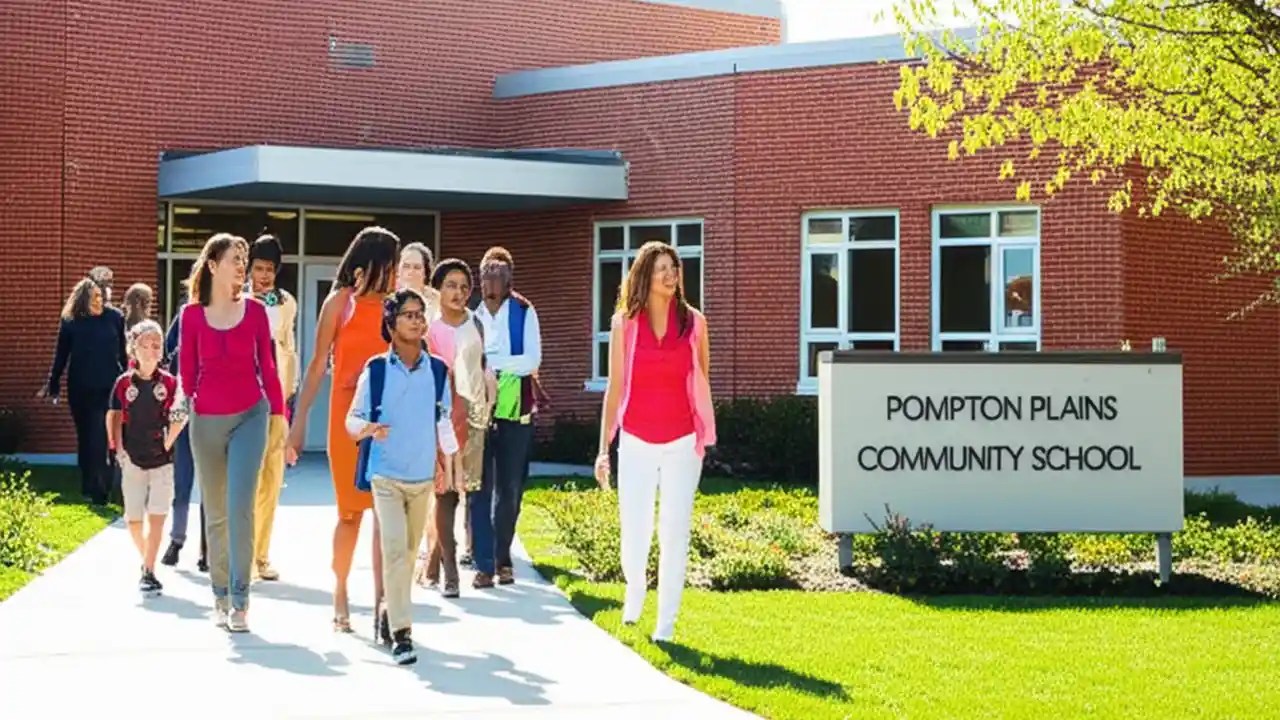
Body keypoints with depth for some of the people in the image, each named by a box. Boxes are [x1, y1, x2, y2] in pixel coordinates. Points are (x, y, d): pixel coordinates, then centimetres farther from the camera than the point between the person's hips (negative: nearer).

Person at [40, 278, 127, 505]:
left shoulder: (115, 318, -2)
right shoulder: (70, 321, 0)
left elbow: (124, 353, 4)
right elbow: (61, 355, 7)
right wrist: (53, 384, 8)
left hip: (108, 388, -2)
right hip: (80, 389, 2)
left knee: (101, 440, -6)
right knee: (86, 438, 10)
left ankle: (99, 490, -2)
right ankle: (89, 488, 21)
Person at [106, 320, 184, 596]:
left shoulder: (169, 383, -2)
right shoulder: (124, 383, 1)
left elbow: (179, 417, 4)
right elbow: (114, 417, 6)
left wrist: (168, 444, -3)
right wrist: (118, 449, 0)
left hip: (161, 460, -2)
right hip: (133, 460, 2)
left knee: (156, 517, -8)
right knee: (133, 519, 6)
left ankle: (148, 572, -8)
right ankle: (147, 560, 29)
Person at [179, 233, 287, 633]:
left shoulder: (254, 310, 2)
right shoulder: (193, 314, 1)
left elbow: (266, 364, 6)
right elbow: (187, 369, 7)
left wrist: (278, 411, 6)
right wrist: (186, 404, 4)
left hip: (249, 417, -1)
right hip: (206, 420, 1)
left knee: (240, 509, -11)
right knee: (215, 514, 9)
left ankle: (239, 601, -9)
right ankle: (220, 596, 20)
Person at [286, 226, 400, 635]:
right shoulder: (341, 301, 3)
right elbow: (318, 364, 3)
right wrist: (299, 420, -1)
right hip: (348, 413, -1)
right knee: (351, 512, 4)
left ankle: (381, 602, -4)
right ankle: (340, 594, 23)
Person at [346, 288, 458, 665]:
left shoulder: (438, 370, 0)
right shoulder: (375, 370, -7)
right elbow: (353, 418, -3)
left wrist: (447, 464, 15)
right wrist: (367, 428, -25)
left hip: (423, 475, 4)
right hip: (386, 475, -4)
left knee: (409, 550, 13)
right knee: (394, 548, -13)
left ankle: (392, 609, 34)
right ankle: (401, 633, -14)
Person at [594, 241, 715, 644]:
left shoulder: (694, 323, 1)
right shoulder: (624, 324, 0)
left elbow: (701, 384, 10)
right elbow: (615, 388, 2)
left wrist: (705, 438, 9)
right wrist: (604, 448, 0)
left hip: (683, 442, 0)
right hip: (636, 442, 0)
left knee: (674, 533, 1)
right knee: (634, 531, -1)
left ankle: (666, 623, 11)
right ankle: (634, 590, 32)